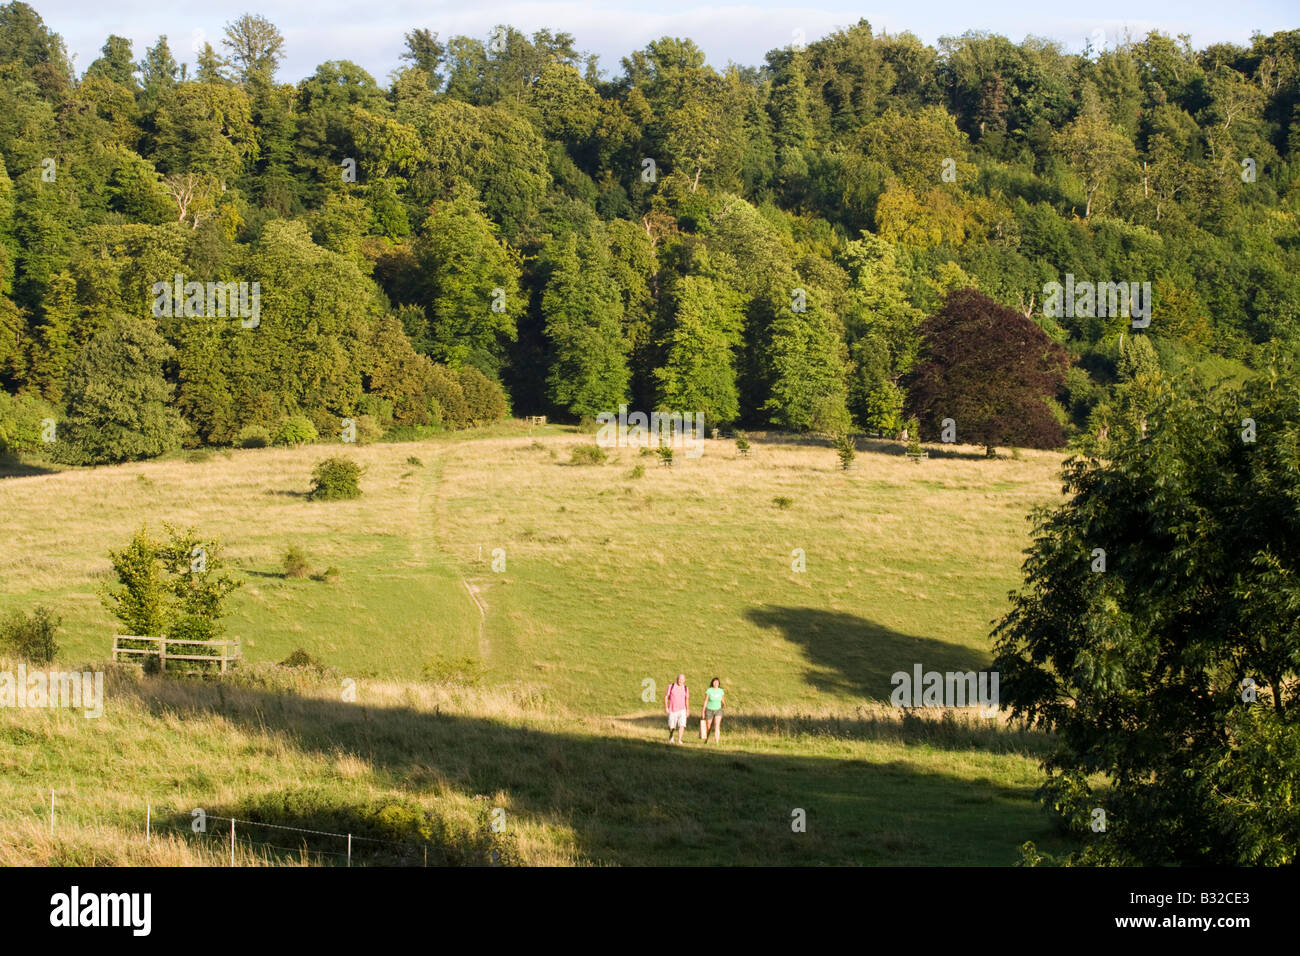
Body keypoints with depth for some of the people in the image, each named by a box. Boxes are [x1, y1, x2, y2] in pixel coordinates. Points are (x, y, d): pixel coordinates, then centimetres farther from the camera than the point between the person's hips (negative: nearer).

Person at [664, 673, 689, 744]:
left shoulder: (686, 689, 0)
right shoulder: (671, 686, -3)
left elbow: (687, 700, 3)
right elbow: (666, 697, 0)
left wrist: (687, 710, -6)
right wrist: (666, 707, -8)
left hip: (682, 710, 0)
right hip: (672, 710, 0)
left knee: (682, 725, -20)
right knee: (671, 727, 11)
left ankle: (679, 740, -20)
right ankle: (670, 737, 40)